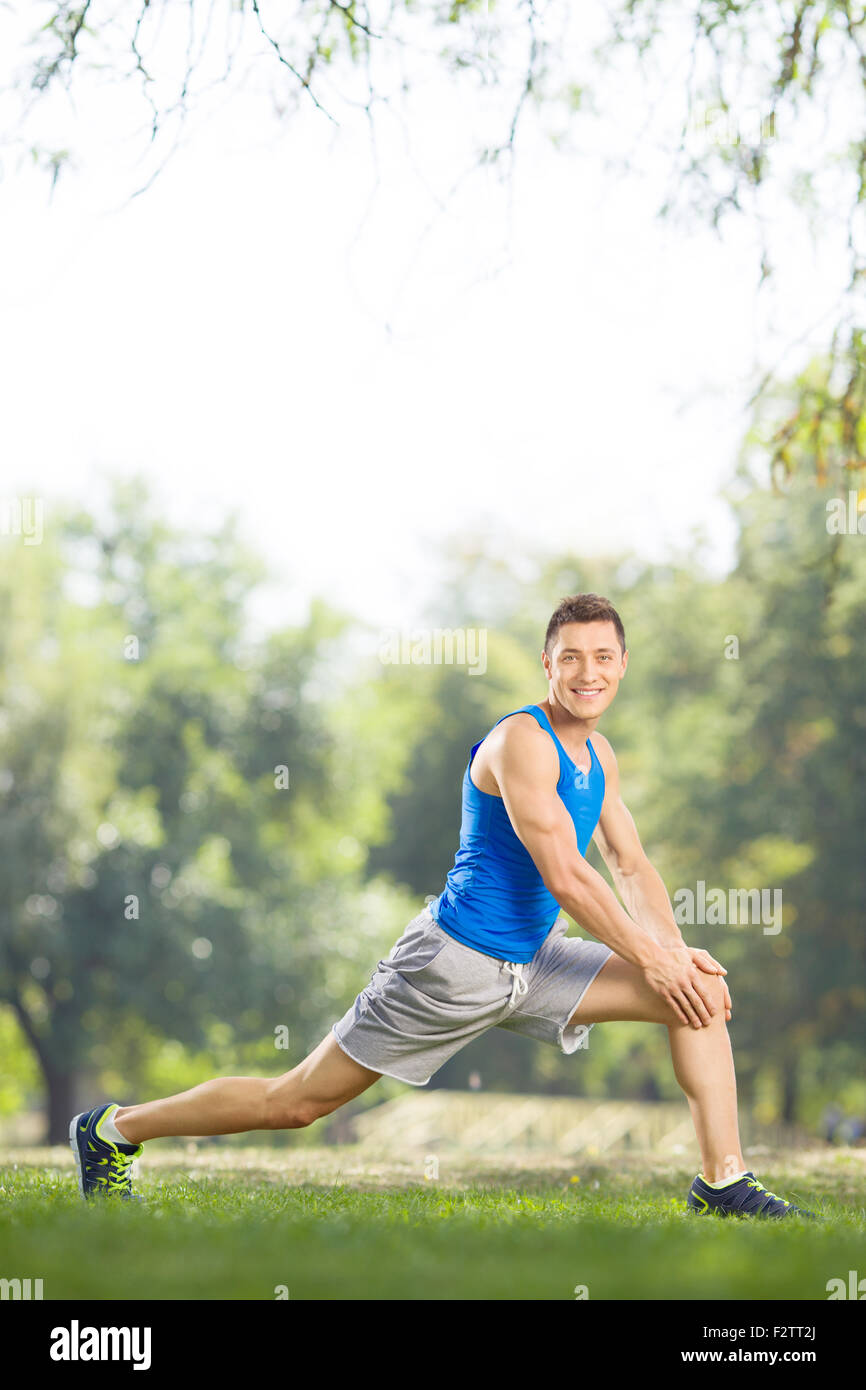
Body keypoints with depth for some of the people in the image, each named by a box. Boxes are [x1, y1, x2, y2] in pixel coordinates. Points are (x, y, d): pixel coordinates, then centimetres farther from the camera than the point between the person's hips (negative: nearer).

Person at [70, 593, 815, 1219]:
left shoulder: (599, 755, 10)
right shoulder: (521, 742, -18)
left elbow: (633, 867, 14)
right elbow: (564, 877, -23)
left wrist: (678, 952, -2)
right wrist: (653, 962, -18)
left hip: (530, 962, 8)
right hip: (455, 963, -8)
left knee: (699, 994, -1)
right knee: (295, 1102, -3)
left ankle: (724, 1185, 2)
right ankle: (115, 1128, 14)